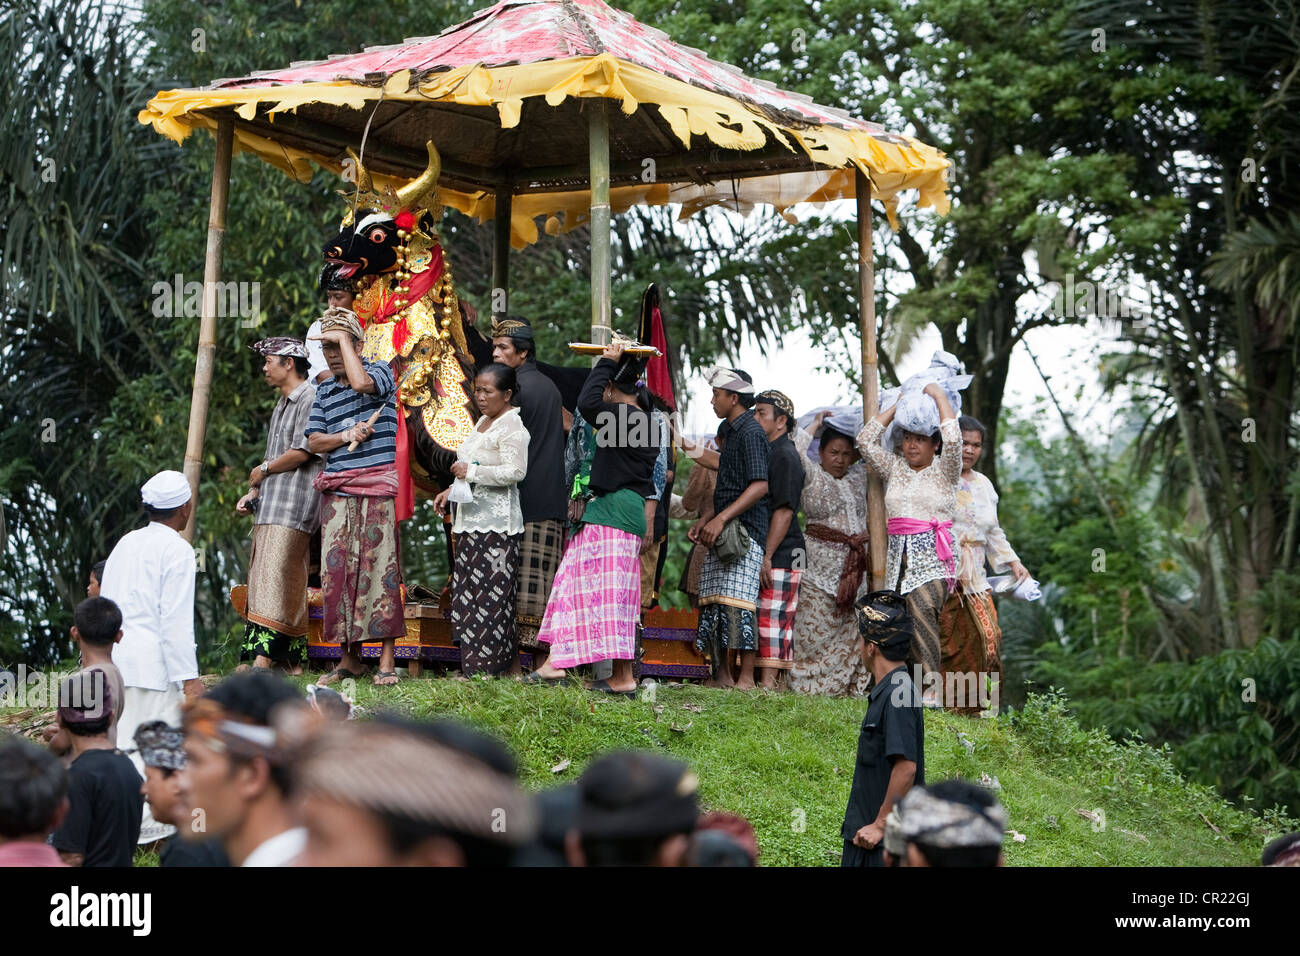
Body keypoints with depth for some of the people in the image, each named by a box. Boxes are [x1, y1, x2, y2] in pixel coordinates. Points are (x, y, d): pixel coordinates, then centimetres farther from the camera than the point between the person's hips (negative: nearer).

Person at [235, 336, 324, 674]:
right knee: (271, 582, 6)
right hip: (271, 507, 10)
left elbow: (302, 451, -17)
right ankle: (292, 663, 7)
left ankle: (262, 660, -24)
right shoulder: (282, 405, 23)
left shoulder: (309, 398, -8)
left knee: (275, 580, -17)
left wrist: (263, 470, -4)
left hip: (293, 506, -10)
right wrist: (252, 493, 14)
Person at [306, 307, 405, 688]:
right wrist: (345, 436, -7)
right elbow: (313, 442, 12)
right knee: (336, 568, 0)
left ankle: (387, 659, -6)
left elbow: (361, 382, -20)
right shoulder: (324, 392, 18)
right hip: (336, 489, 5)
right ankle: (350, 658, 7)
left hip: (377, 487, -5)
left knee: (379, 566, -8)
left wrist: (344, 337, -9)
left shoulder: (381, 372, 4)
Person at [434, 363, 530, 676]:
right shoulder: (484, 422, 19)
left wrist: (471, 472, -17)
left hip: (495, 522, -10)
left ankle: (486, 664, -5)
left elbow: (515, 471, -22)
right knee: (467, 589, 8)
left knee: (489, 593, -8)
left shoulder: (512, 427, -12)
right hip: (473, 520, 10)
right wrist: (451, 491, 23)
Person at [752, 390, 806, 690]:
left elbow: (785, 510, -17)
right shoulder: (766, 452, 20)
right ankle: (767, 683, 7)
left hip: (780, 556, -10)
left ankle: (769, 682, -12)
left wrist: (767, 556, -21)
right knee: (765, 619, 7)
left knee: (773, 618, -11)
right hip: (761, 554, 10)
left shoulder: (785, 455, -10)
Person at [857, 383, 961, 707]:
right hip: (898, 555, 5)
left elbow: (953, 440, -11)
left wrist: (938, 395, 1)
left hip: (933, 558, -5)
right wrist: (897, 406, 13)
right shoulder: (894, 468, 19)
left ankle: (934, 688, -24)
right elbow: (865, 439, 10)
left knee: (921, 608, -23)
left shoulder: (944, 471, 7)